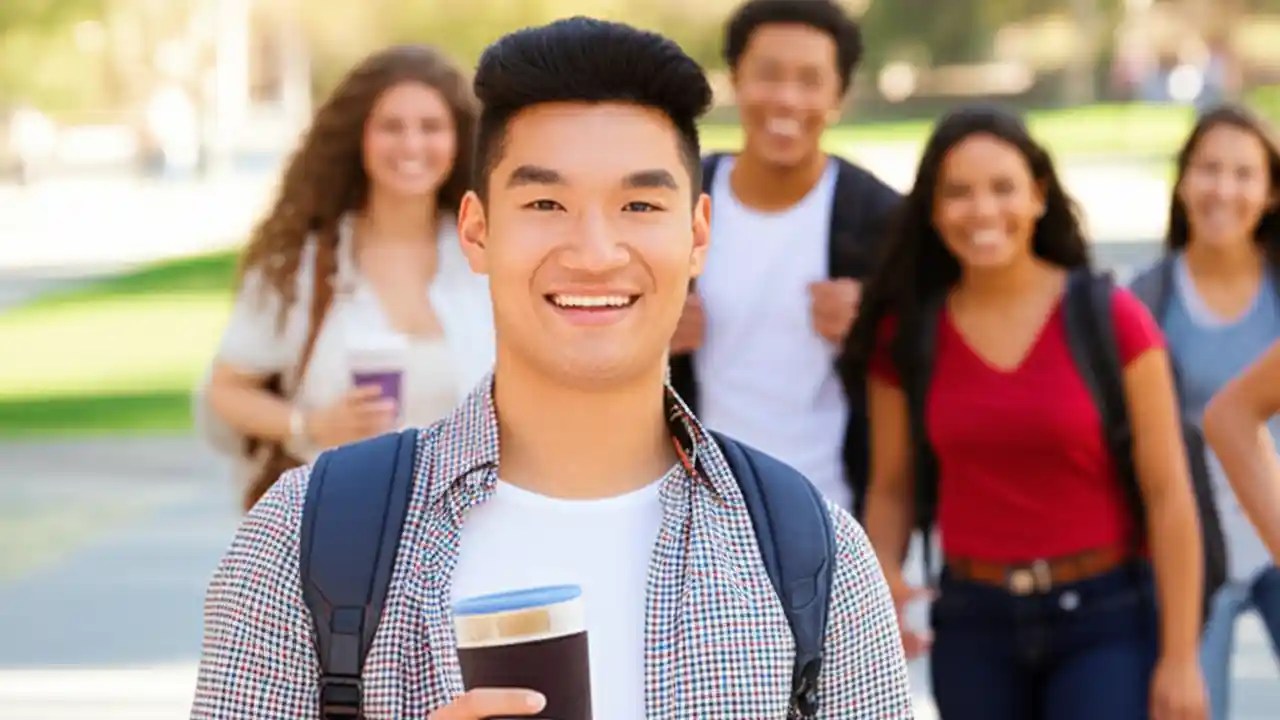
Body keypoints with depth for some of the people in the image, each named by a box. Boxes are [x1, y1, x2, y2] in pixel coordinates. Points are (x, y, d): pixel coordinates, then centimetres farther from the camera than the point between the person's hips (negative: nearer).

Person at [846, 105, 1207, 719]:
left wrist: (1180, 658, -9)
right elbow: (892, 487, 8)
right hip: (972, 623, 3)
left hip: (1103, 619, -3)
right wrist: (883, 574, -14)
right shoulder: (906, 336, 1)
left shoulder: (1110, 318, -7)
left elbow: (1168, 493, -7)